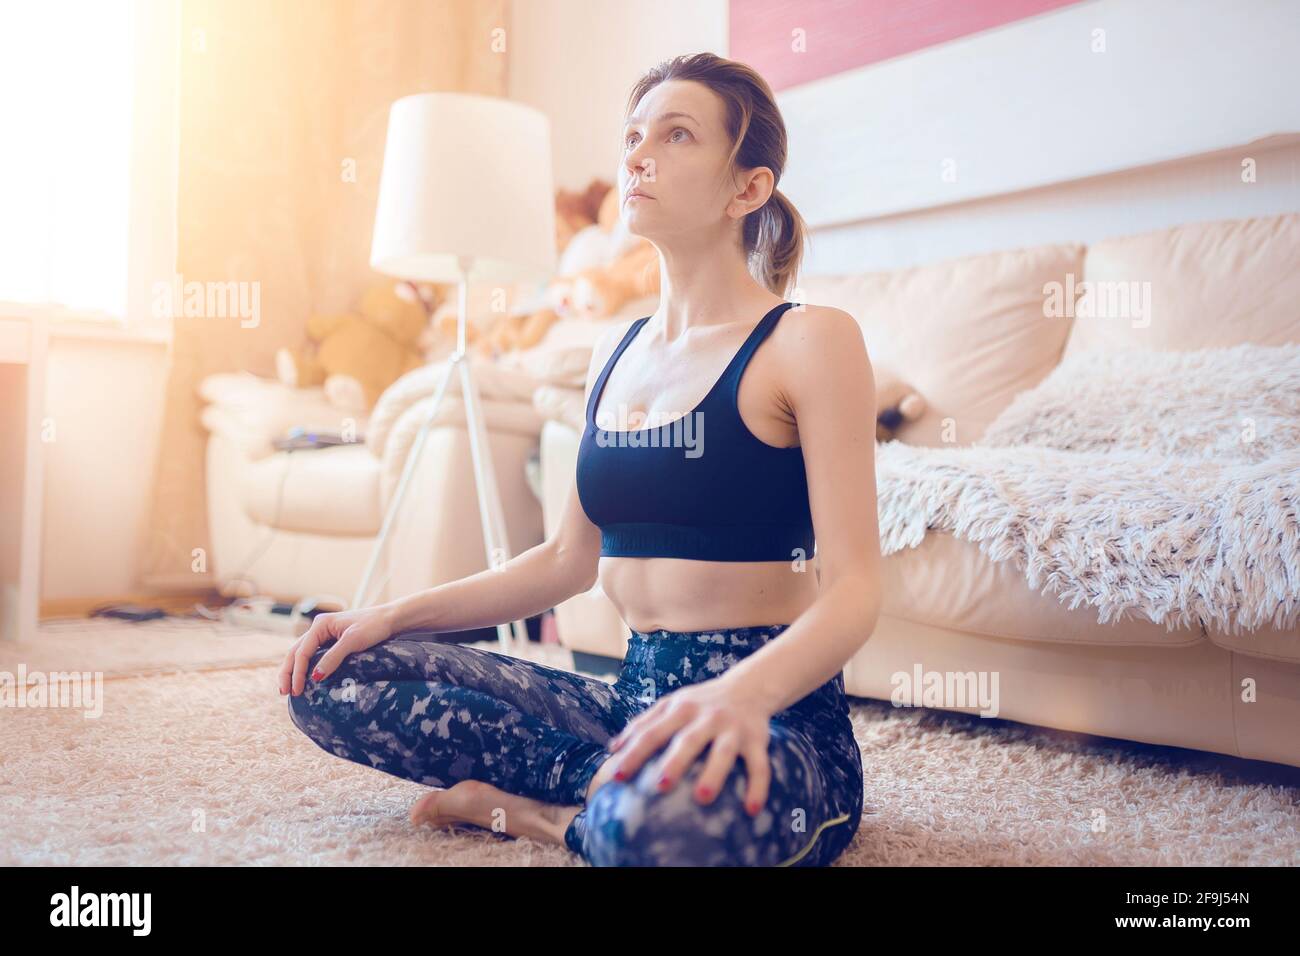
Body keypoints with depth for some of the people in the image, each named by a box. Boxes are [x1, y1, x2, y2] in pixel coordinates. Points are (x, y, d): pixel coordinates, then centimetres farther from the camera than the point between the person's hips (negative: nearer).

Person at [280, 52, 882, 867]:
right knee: (334, 678, -3)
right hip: (639, 697, 7)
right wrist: (397, 614, 9)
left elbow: (852, 590, -15)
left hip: (776, 714, -6)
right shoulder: (617, 354, 14)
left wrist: (743, 691, -36)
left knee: (671, 819, -42)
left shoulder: (809, 340, -7)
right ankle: (630, 787, -6)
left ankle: (538, 809, -7)